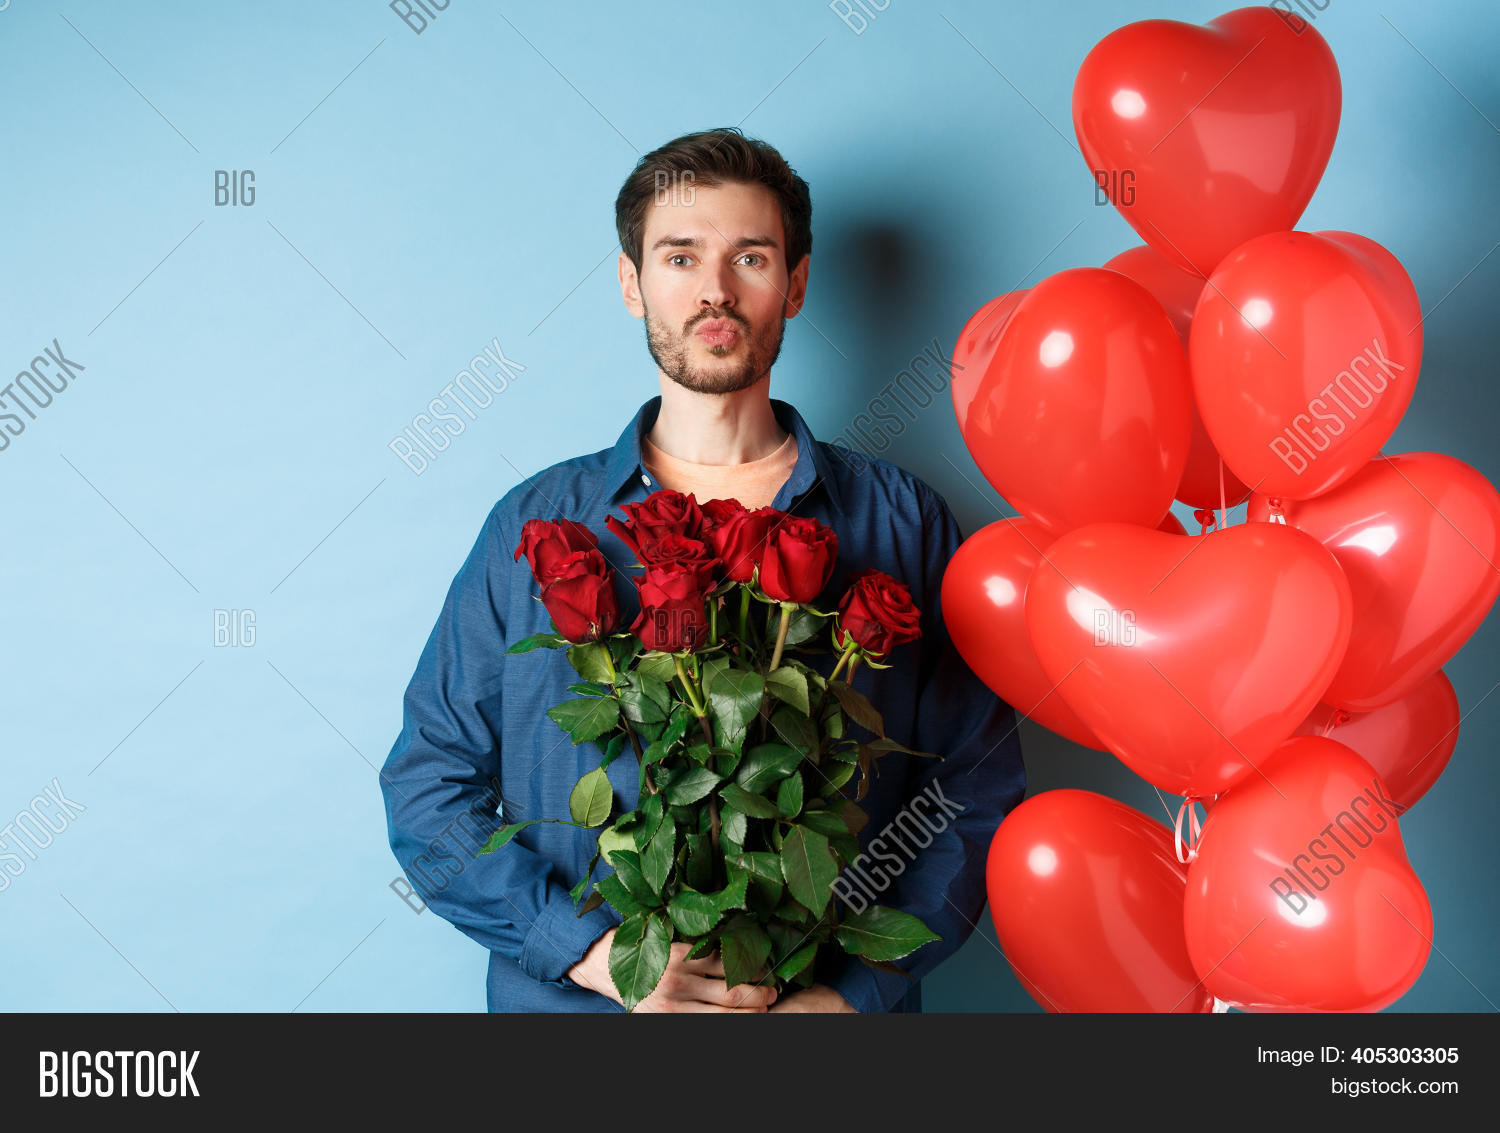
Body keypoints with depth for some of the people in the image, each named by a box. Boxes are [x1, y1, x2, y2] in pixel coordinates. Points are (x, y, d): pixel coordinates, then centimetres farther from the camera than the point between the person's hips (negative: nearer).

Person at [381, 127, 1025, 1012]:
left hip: (823, 997, 0)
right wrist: (596, 950, -8)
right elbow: (426, 791, 4)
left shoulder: (900, 522, 4)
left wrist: (851, 990, -10)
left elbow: (980, 795, 1)